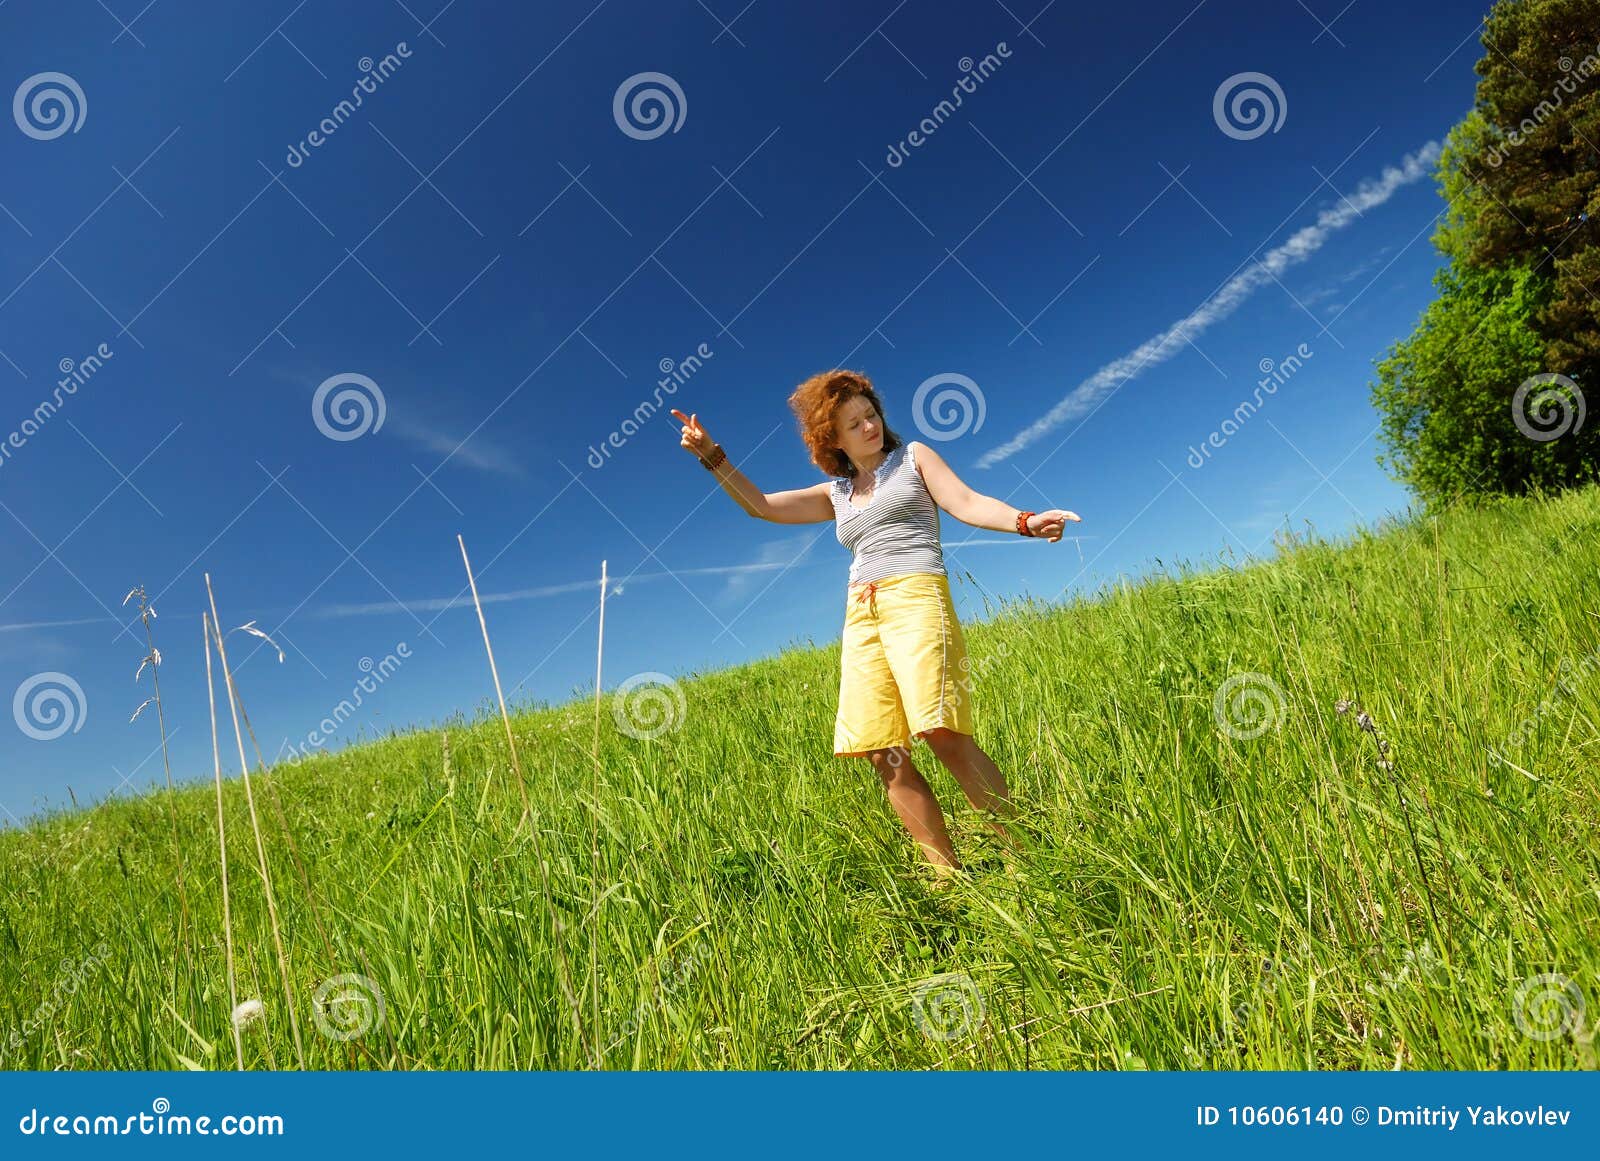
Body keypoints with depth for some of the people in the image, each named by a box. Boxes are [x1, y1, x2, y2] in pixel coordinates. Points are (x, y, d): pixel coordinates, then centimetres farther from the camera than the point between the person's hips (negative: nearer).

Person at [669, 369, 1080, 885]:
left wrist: (1025, 521, -16)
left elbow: (967, 503, 3)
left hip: (915, 596, -4)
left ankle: (1021, 854, -16)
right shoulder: (836, 494, 25)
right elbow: (759, 505, 25)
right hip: (861, 616, 5)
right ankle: (951, 878, -3)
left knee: (944, 736, -22)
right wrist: (711, 455, 15)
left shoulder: (913, 456, 16)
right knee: (886, 757, -8)